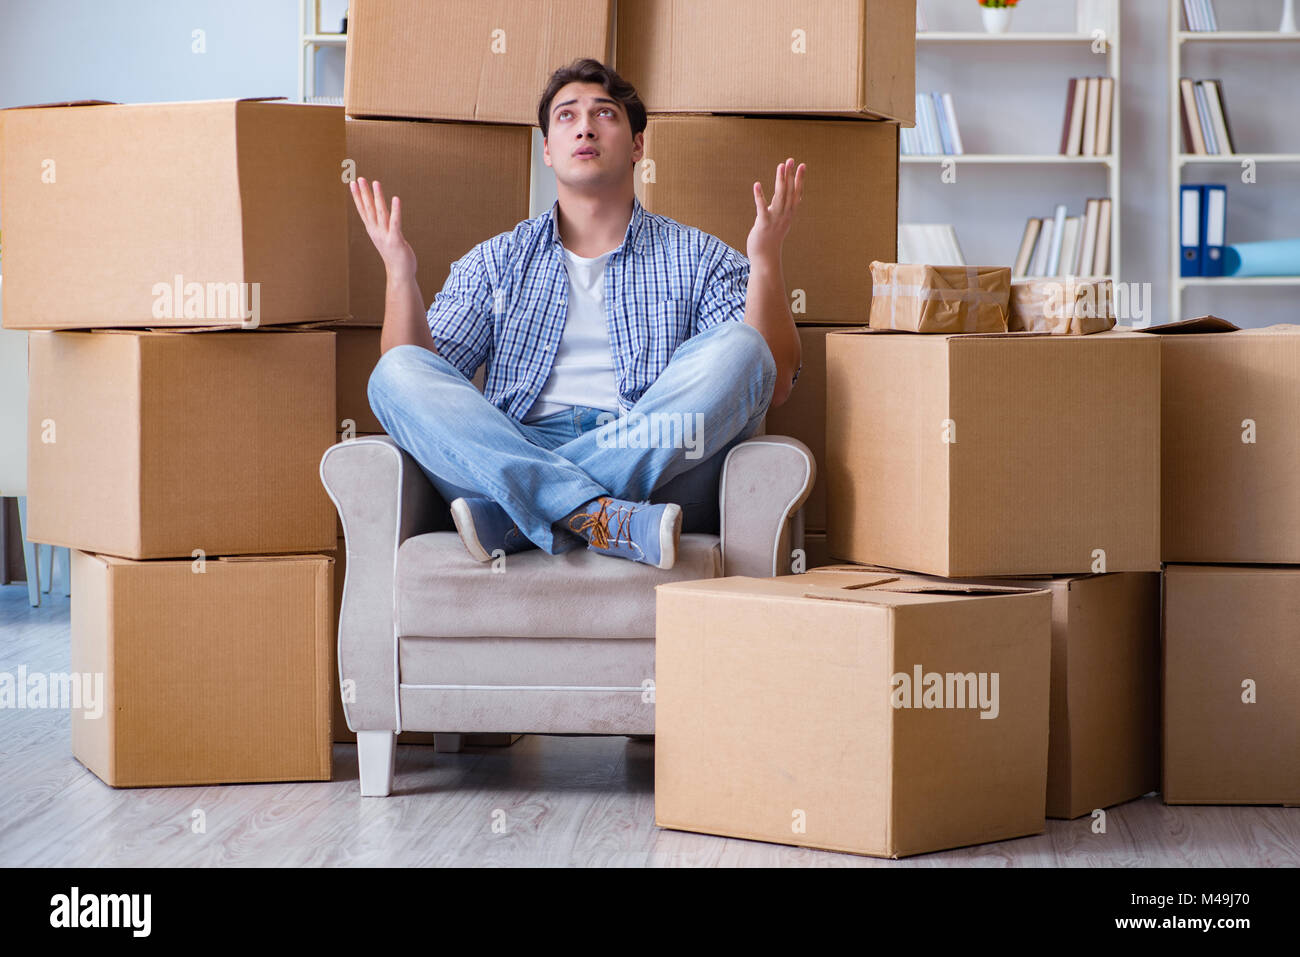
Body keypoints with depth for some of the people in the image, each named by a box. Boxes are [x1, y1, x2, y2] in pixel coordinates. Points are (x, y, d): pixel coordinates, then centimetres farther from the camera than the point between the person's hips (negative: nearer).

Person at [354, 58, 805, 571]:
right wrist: (400, 273, -3)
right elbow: (423, 385, 11)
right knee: (396, 373, -21)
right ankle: (600, 517, -41)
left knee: (738, 349, -25)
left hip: (654, 467, -1)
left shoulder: (699, 259, 19)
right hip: (514, 453, 1)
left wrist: (765, 260, -8)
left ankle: (506, 519, -34)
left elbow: (773, 384, 4)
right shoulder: (495, 262, 23)